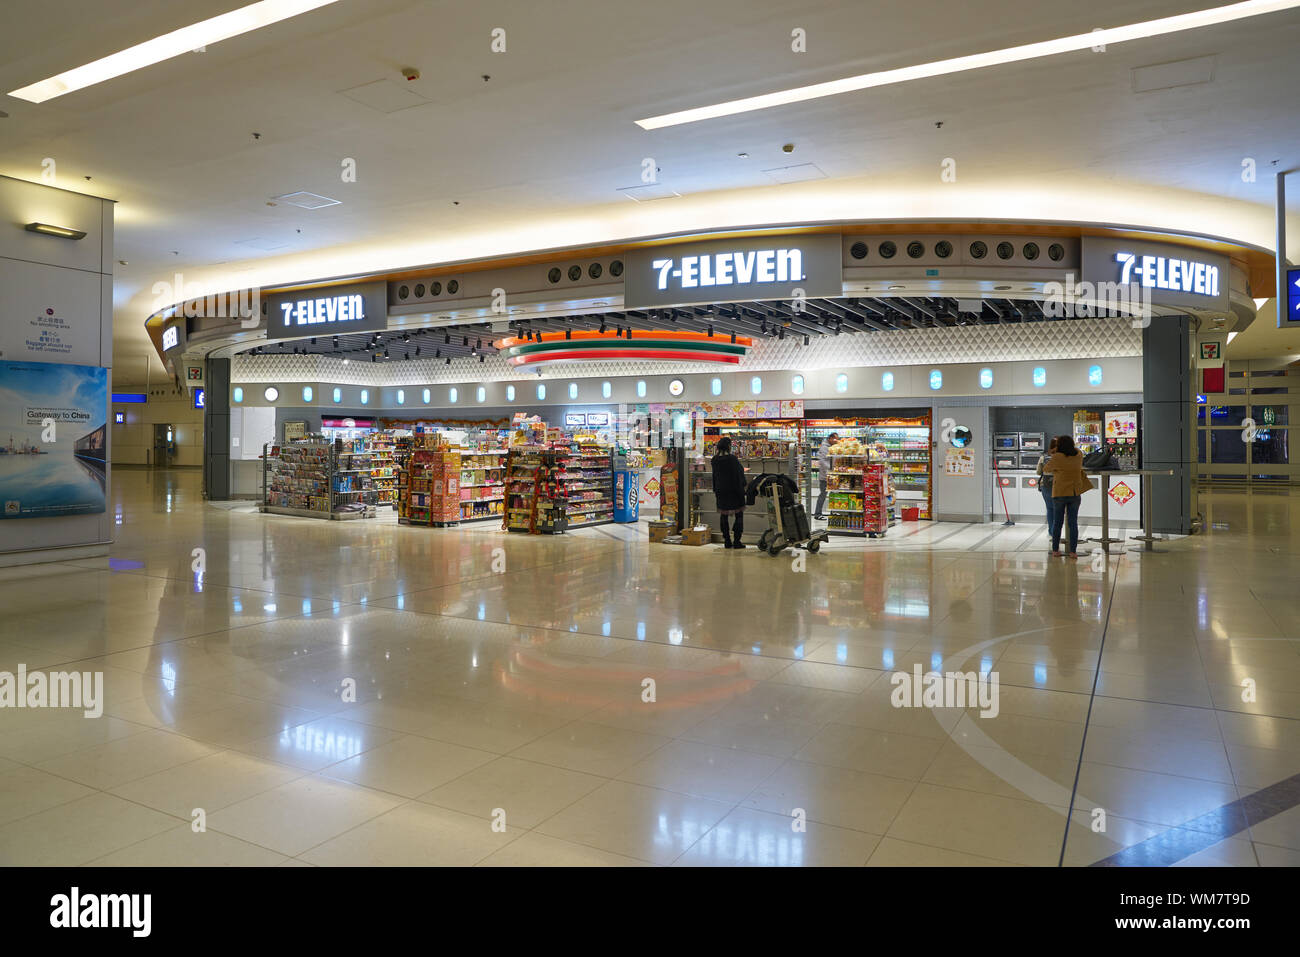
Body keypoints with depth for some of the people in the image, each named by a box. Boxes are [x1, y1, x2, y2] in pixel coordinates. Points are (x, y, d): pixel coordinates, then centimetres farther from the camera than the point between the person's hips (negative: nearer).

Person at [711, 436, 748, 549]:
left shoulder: (715, 459, 0)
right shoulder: (732, 459, -16)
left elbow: (714, 475, 8)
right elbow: (738, 476, -13)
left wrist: (715, 490, 17)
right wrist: (741, 491, -6)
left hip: (721, 491, 5)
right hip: (733, 490, -5)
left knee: (724, 515, 11)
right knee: (739, 515, 6)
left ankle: (727, 541, 12)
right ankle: (736, 541, 3)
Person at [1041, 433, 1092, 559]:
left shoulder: (1057, 457, -11)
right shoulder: (1078, 456, 0)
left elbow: (1045, 471, 2)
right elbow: (1076, 448, 24)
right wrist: (1065, 440, 33)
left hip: (1059, 494, -2)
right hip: (1075, 494, 2)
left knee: (1057, 522, 8)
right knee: (1073, 523, 6)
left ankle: (1055, 550, 11)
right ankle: (1073, 551, 4)